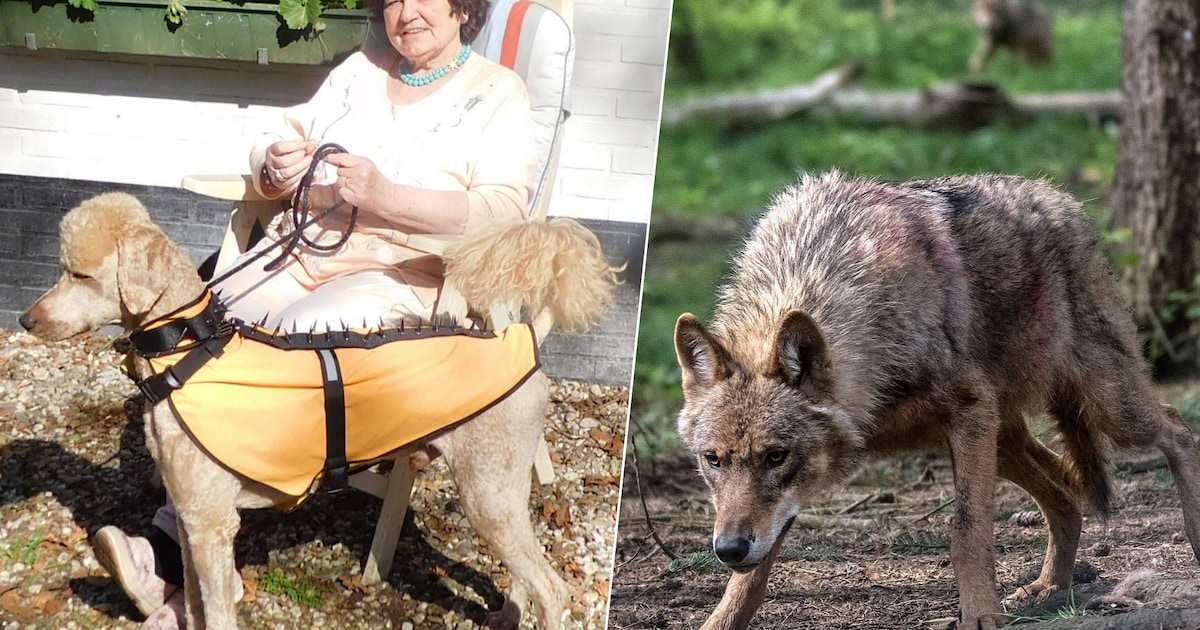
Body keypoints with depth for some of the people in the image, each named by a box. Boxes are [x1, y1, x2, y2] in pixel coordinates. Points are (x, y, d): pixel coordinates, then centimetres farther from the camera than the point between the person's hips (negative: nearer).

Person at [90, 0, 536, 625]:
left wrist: (385, 197, -22)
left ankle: (175, 552, -28)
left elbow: (506, 211, -11)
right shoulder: (358, 71, 22)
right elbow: (280, 148, 19)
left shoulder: (498, 93, 4)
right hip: (307, 246, 5)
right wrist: (276, 165, -7)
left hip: (407, 273, -5)